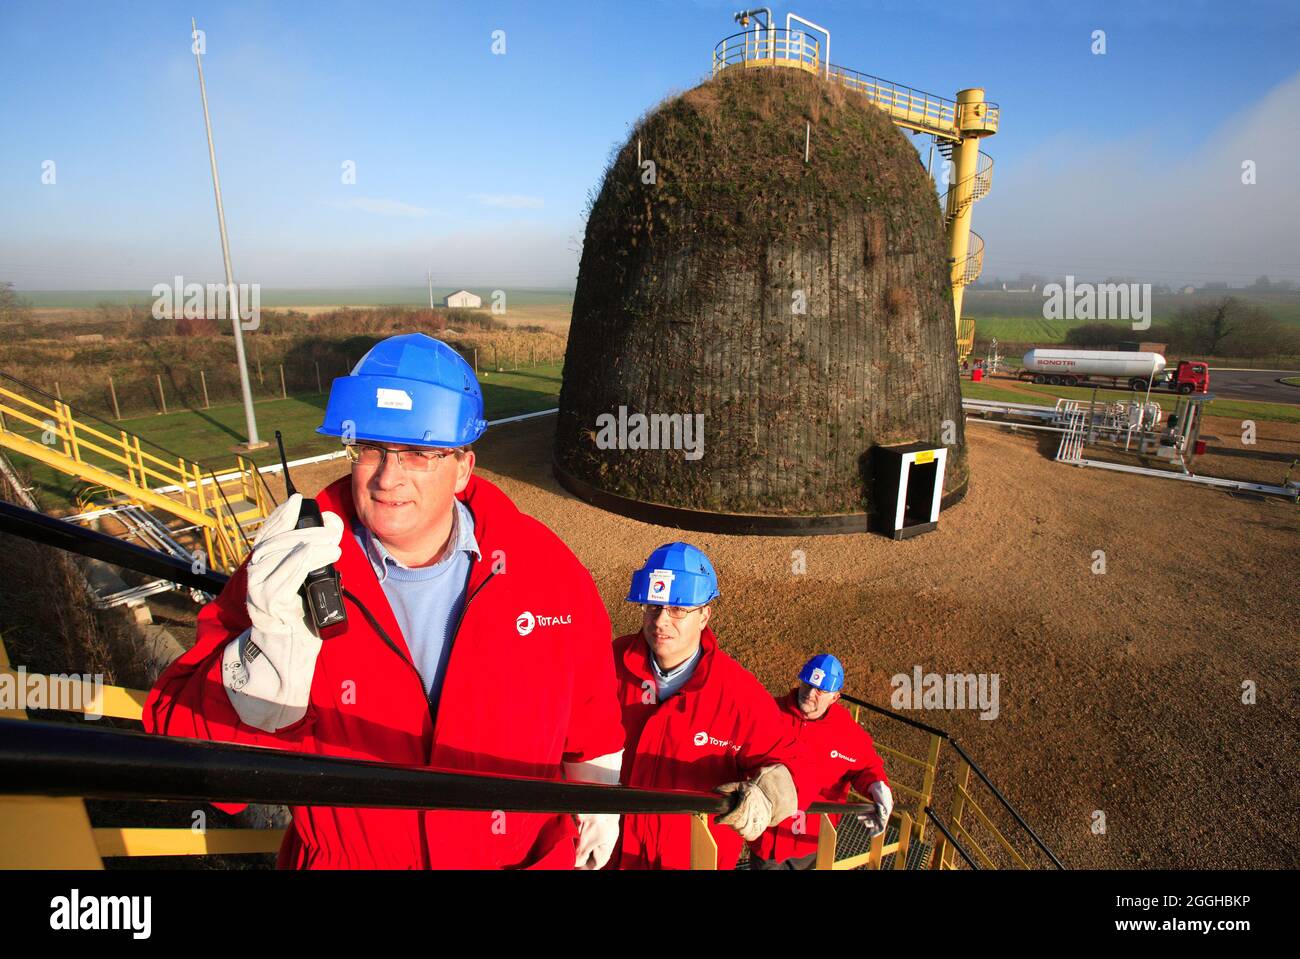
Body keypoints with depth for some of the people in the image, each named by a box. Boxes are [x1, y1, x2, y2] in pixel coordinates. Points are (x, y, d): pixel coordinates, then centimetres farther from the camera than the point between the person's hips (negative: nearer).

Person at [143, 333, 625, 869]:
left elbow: (591, 702, -2)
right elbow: (178, 742, -23)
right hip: (343, 858, 0)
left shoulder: (543, 566, -16)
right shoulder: (283, 573, -18)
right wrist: (272, 654, -41)